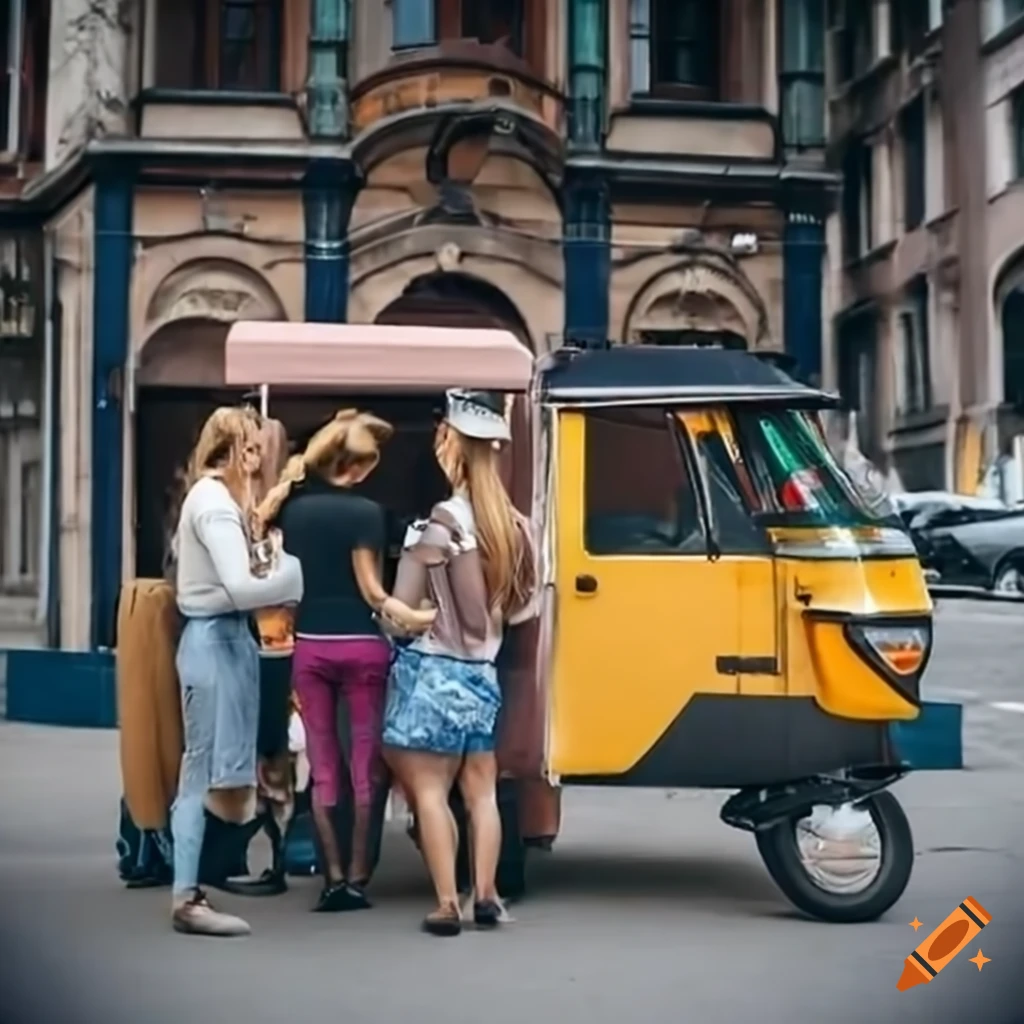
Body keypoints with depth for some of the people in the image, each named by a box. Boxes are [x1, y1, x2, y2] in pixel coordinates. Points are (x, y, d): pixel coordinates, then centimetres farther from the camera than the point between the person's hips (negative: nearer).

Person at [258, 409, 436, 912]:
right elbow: (370, 590, -14)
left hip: (310, 647, 4)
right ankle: (356, 879, 7)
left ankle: (333, 878, 7)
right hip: (362, 647, -4)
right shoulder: (366, 511, -10)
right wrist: (413, 616, -15)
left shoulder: (293, 504, 3)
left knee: (323, 767, 9)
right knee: (365, 765, 5)